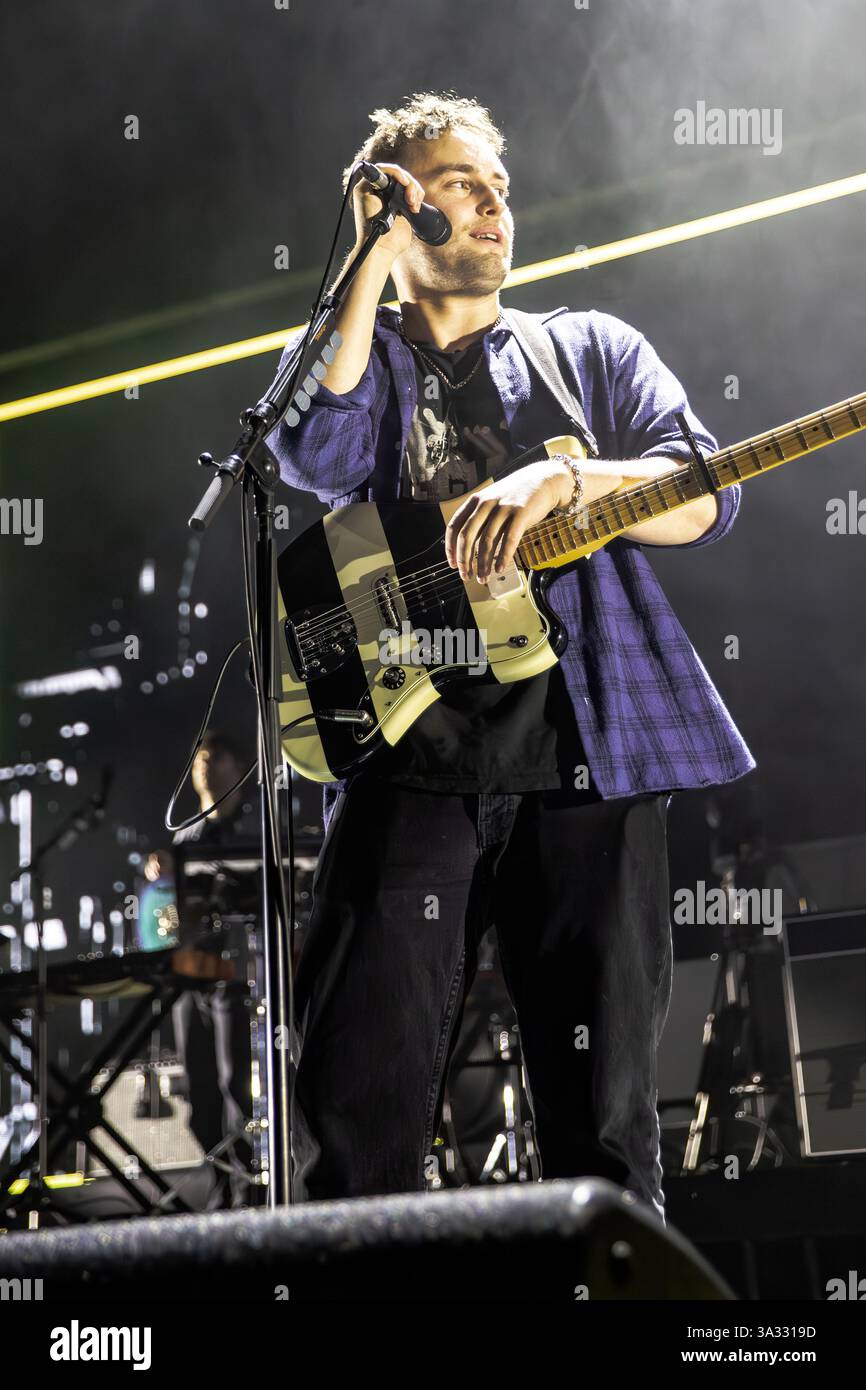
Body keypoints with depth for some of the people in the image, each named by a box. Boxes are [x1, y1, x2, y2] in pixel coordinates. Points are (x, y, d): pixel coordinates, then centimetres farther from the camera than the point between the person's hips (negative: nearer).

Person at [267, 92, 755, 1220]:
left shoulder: (593, 349, 18)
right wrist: (376, 260, -2)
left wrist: (565, 480, -18)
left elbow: (707, 494, 1)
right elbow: (317, 457, -8)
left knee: (604, 1126, 2)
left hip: (587, 759, 1)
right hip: (408, 767, 0)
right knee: (356, 1126, -5)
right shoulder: (343, 355, 17)